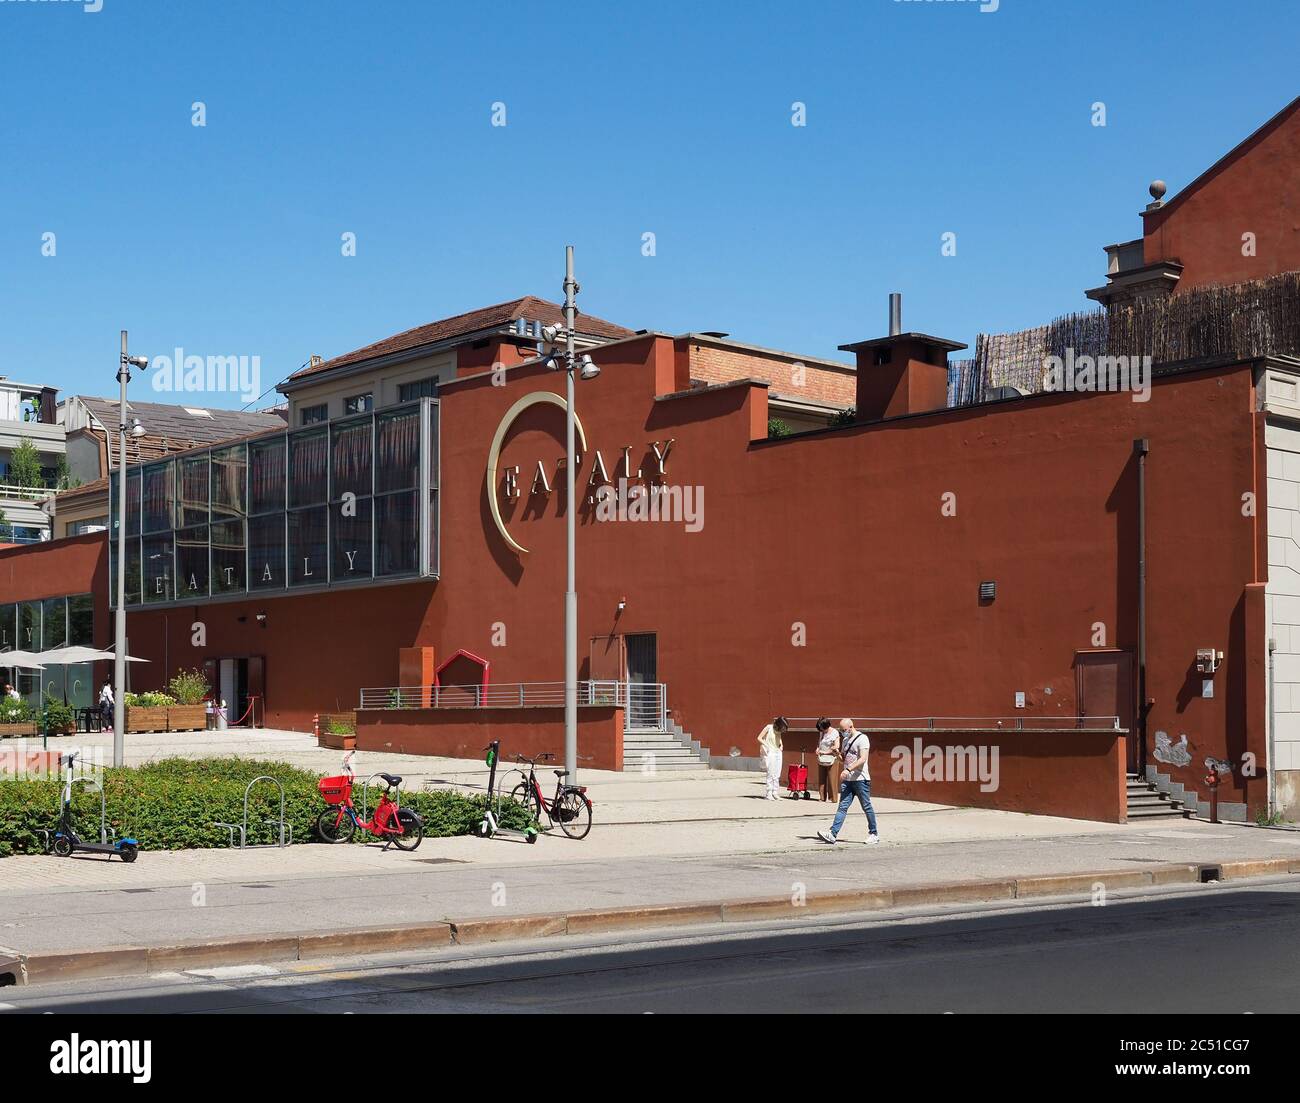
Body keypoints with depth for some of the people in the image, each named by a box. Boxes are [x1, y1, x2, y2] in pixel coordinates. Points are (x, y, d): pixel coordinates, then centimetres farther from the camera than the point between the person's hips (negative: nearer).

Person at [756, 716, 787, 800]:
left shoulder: (779, 731, 9)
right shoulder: (769, 728, -9)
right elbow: (759, 738, -9)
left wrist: (781, 745, 12)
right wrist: (766, 746, -19)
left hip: (777, 753, 7)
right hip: (769, 753, -7)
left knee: (777, 774, 3)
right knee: (771, 774, -10)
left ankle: (774, 793, 9)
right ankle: (768, 794, -7)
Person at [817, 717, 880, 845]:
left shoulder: (862, 739, -9)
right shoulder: (845, 740, 16)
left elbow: (863, 759, -19)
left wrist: (848, 770, -28)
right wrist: (837, 752, 3)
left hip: (860, 778, -7)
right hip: (847, 780, 7)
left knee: (867, 807, 2)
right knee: (842, 807, -3)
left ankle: (874, 834, 15)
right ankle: (833, 834, -12)